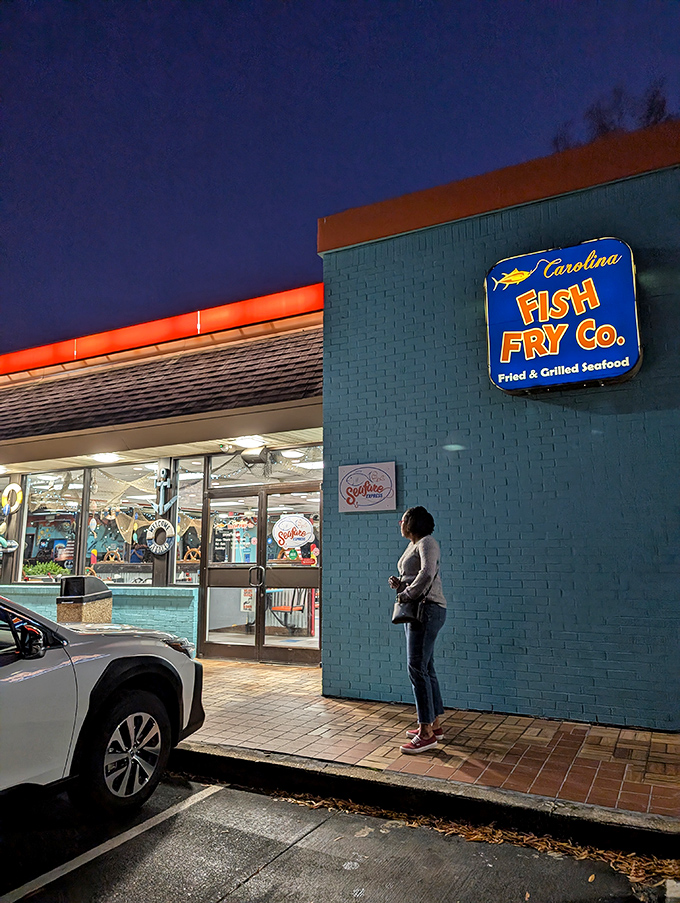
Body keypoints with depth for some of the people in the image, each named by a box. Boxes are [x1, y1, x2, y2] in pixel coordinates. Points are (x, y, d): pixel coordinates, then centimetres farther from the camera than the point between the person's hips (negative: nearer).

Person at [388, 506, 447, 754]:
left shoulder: (427, 543, -10)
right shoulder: (413, 546, 19)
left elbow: (427, 573, -27)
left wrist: (407, 593, -19)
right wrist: (399, 583, 4)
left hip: (428, 609, -10)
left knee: (417, 668, -10)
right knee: (425, 668, 13)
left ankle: (427, 733, -6)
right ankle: (434, 724, 23)